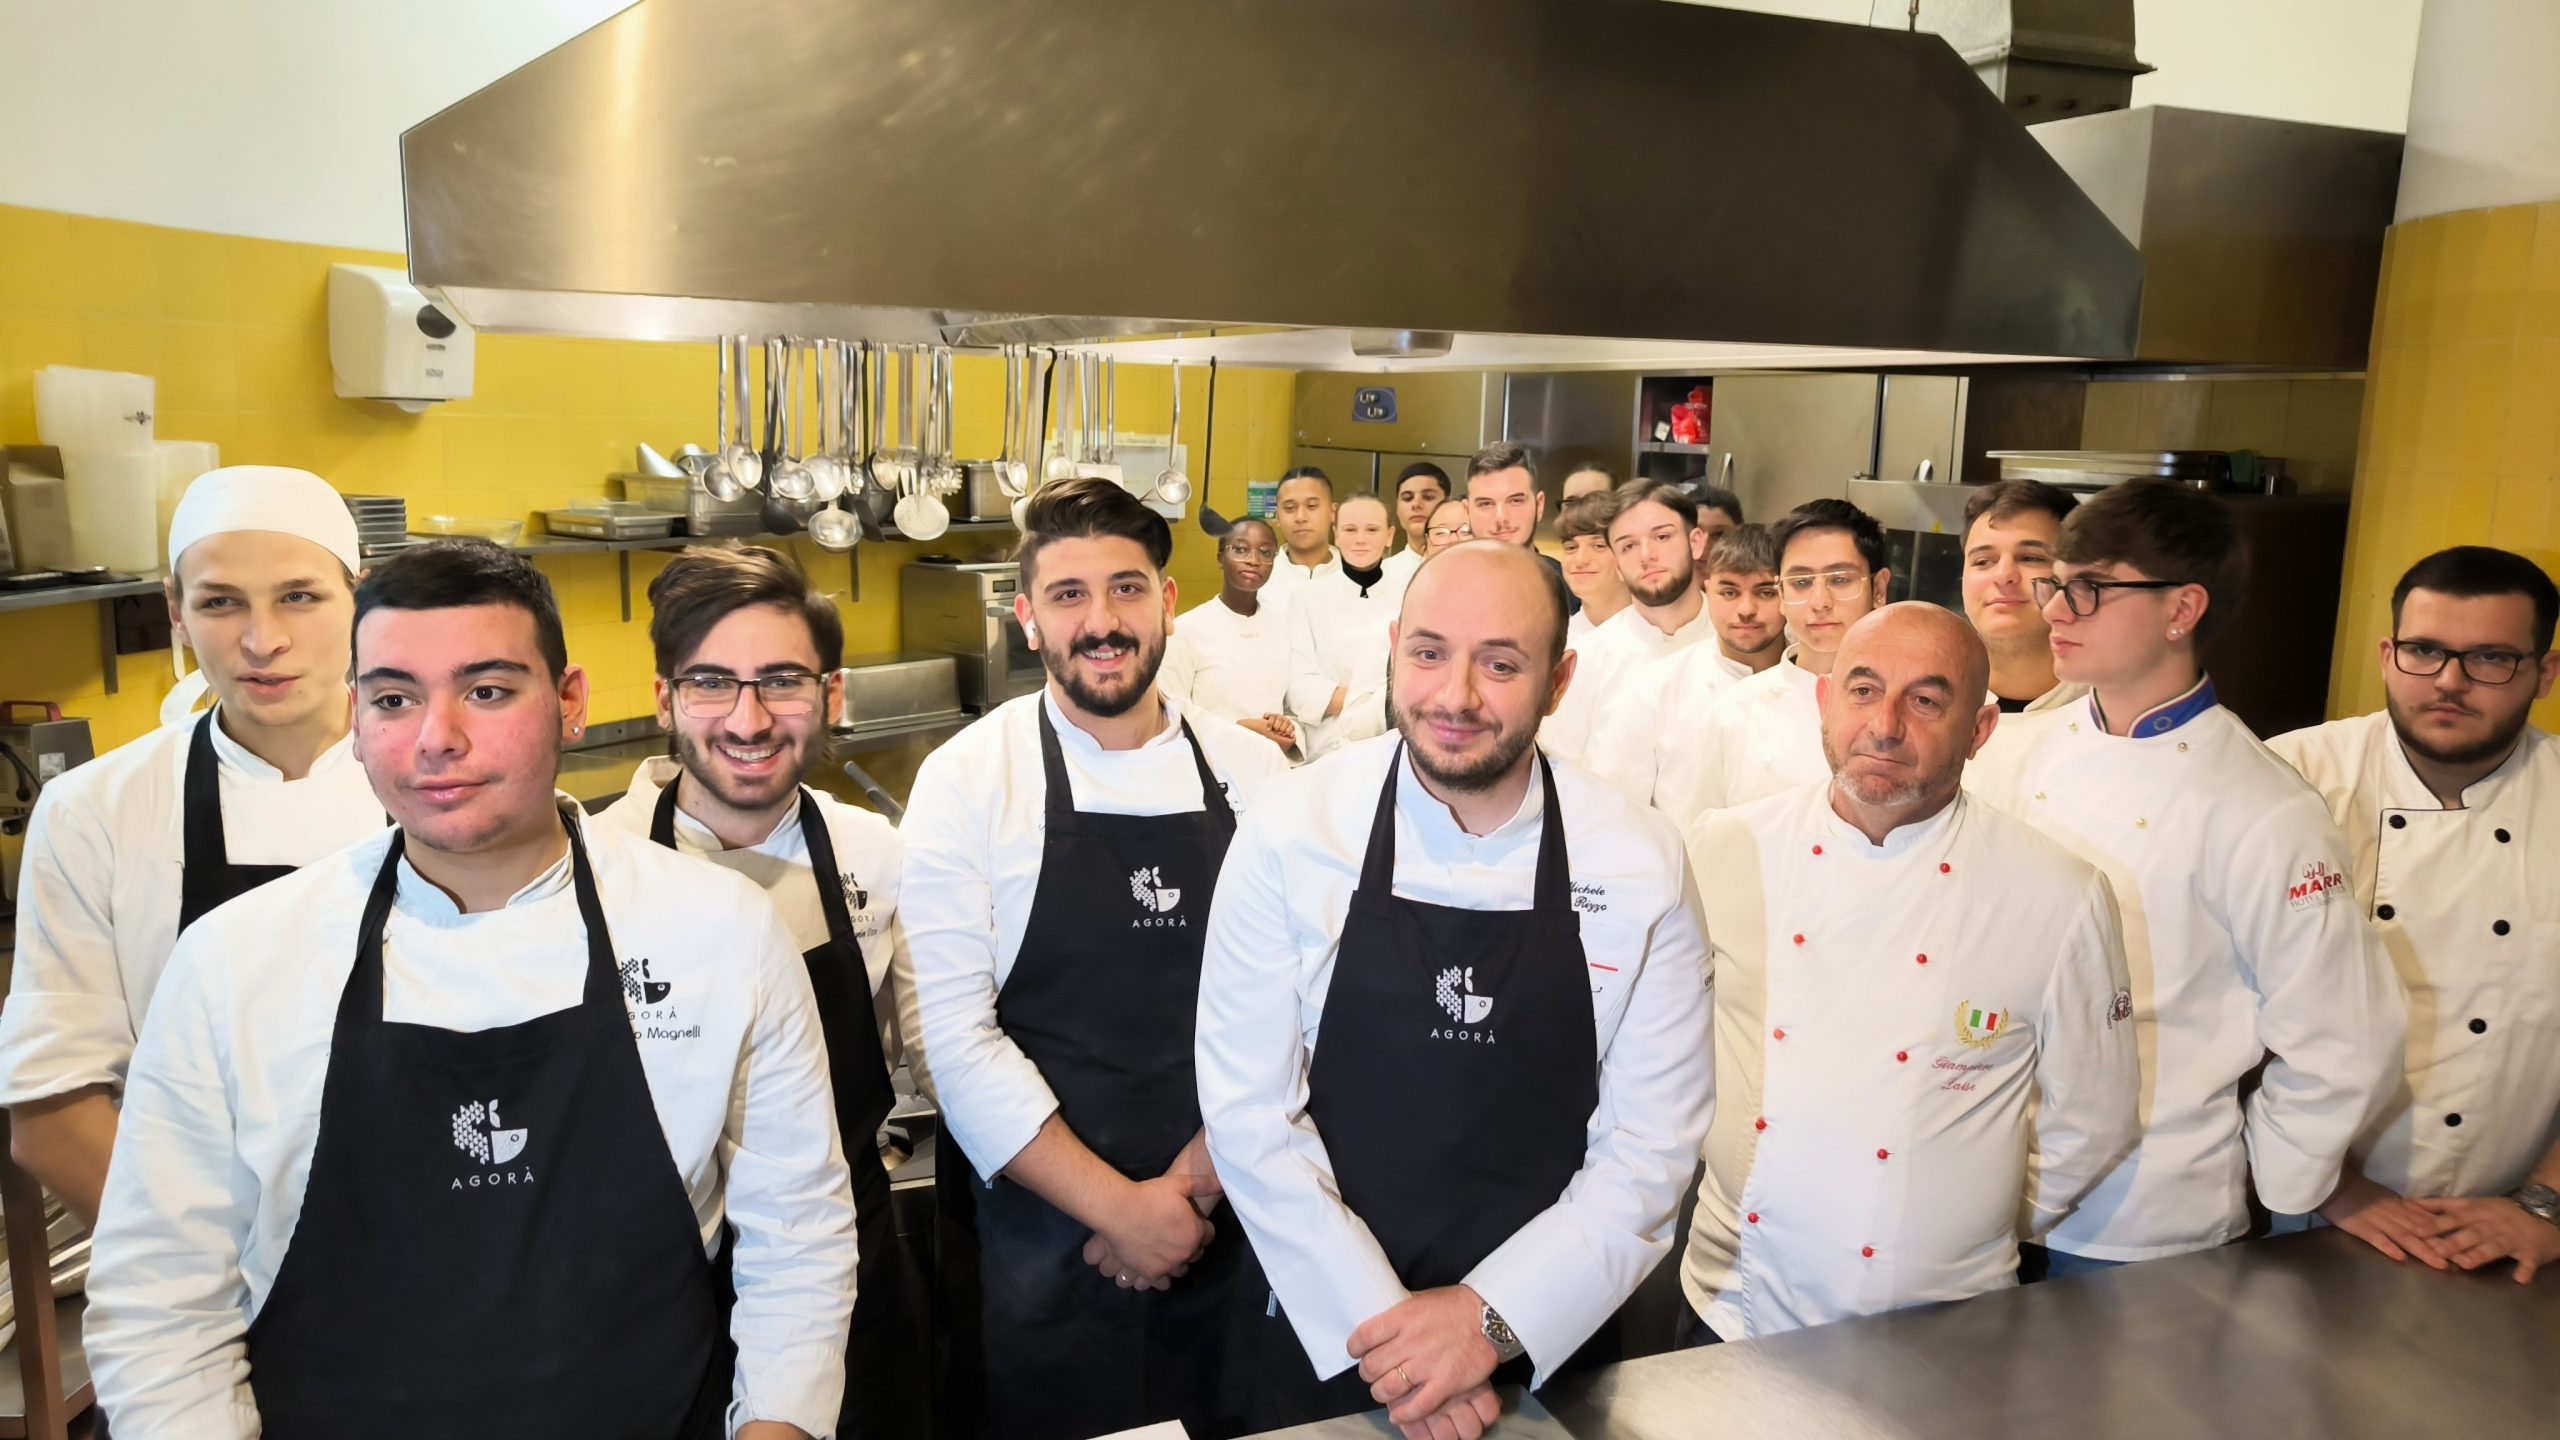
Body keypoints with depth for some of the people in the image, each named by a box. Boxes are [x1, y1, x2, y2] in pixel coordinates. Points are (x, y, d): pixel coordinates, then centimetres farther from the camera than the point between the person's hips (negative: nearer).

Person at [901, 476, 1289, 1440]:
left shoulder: (1253, 773, -1)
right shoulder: (966, 781, -9)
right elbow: (956, 1035, -13)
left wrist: (1196, 1181, -11)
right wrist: (1119, 1207, -14)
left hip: (1221, 1229, 3)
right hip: (1036, 1231, -2)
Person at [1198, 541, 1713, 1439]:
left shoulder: (1644, 866, -12)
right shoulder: (1290, 834, -14)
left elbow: (1649, 1144, -8)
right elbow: (1250, 1112, -12)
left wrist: (1494, 1317, -15)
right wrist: (1376, 1321, -16)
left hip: (1542, 1345, 1)